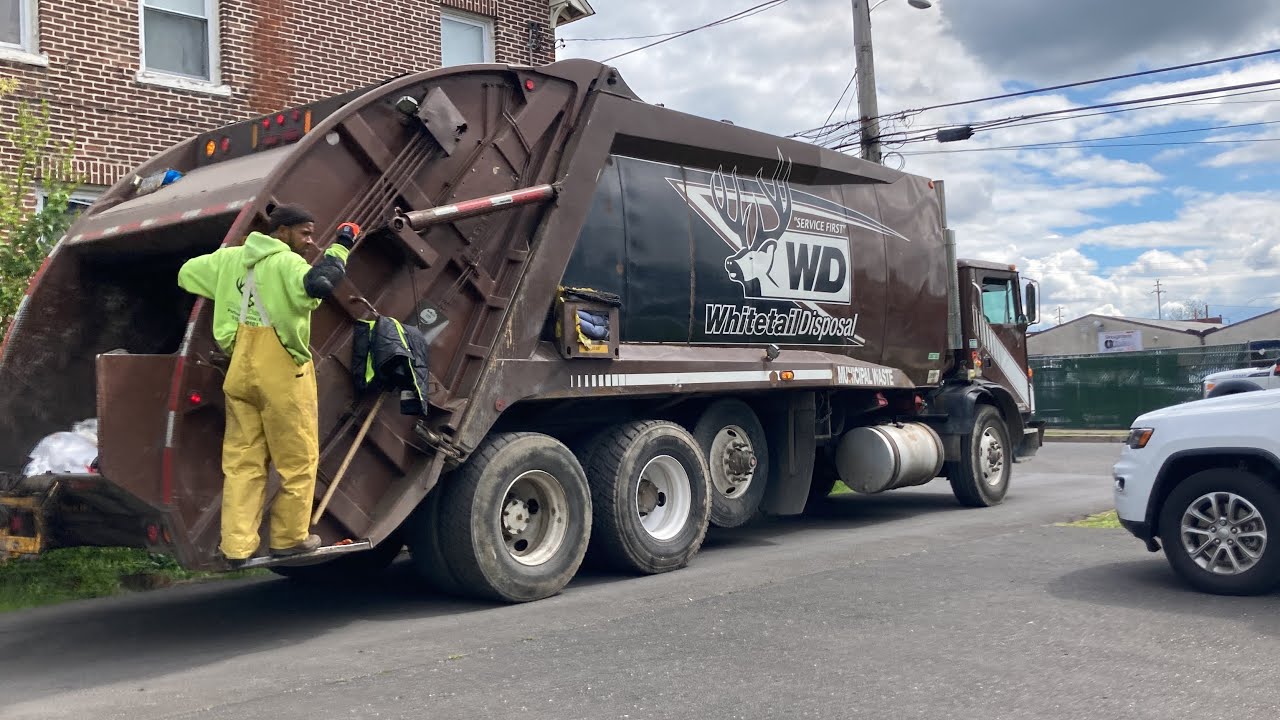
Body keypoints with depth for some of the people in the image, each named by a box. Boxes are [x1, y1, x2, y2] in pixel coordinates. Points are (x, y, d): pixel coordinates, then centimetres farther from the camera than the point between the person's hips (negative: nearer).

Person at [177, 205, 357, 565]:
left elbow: (186, 274, 24)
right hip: (282, 376, -7)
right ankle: (290, 538, 16)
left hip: (240, 373, 7)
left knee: (242, 461, 10)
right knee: (298, 460, 8)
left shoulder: (231, 258, 11)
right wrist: (340, 247, -20)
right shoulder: (286, 262, -13)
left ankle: (236, 545, 8)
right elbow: (318, 284, -34)